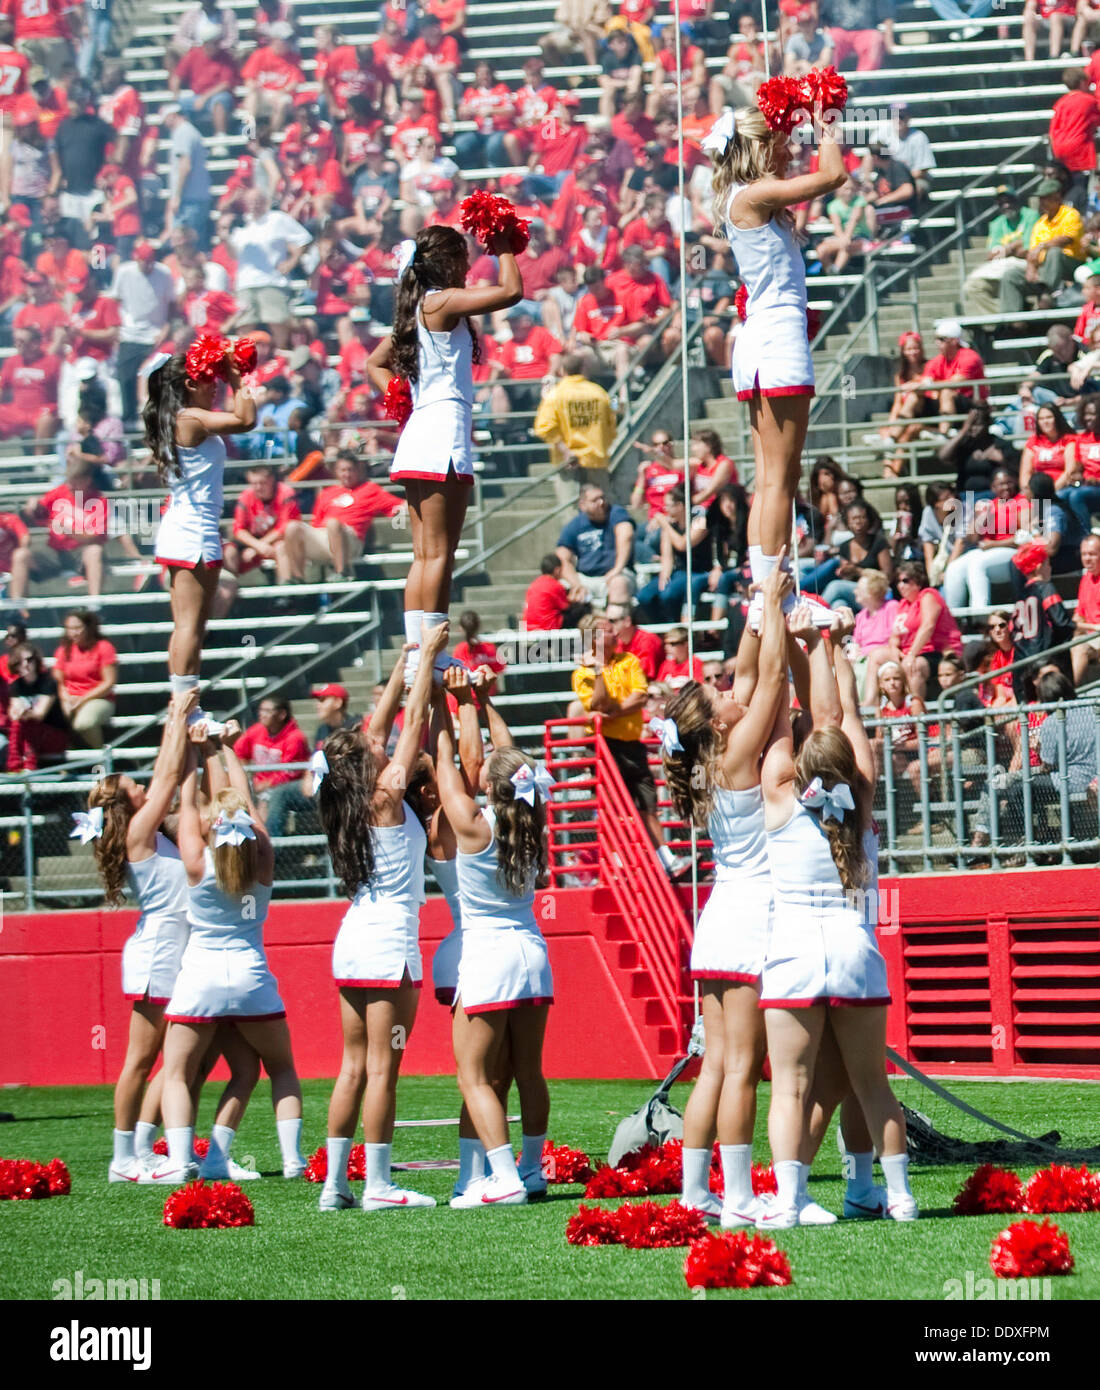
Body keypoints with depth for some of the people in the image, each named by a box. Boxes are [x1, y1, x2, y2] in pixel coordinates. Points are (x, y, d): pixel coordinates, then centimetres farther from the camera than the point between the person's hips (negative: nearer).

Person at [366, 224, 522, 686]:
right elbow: (511, 291, -14)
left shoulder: (417, 308, 18)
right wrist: (503, 250, 1)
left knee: (425, 553, 8)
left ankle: (415, 653, 6)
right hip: (444, 430, -9)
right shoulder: (441, 302, -8)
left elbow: (375, 364, 26)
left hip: (419, 433, 9)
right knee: (439, 552, -9)